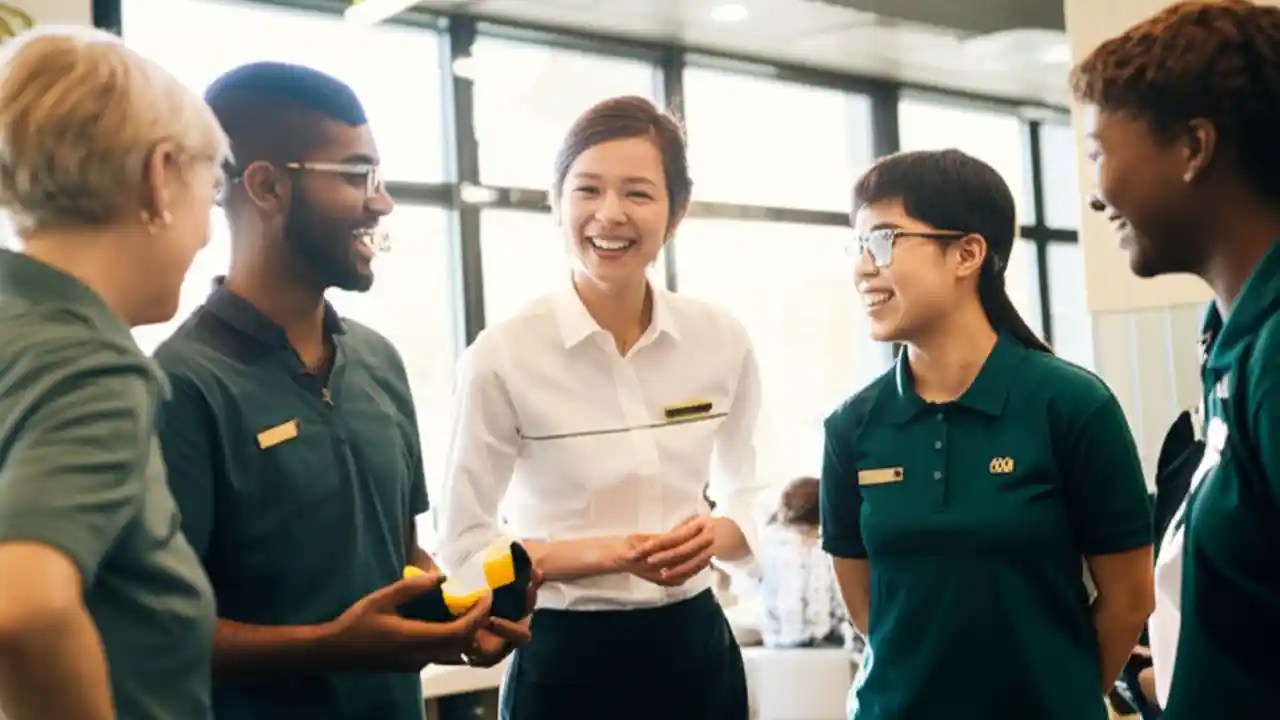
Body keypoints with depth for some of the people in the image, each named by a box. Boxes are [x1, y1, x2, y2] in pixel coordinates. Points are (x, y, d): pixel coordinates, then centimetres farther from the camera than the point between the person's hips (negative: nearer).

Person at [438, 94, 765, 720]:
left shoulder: (723, 341, -2)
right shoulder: (503, 355, -12)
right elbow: (464, 545, -8)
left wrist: (714, 536, -12)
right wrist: (608, 553, -21)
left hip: (697, 648, 3)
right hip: (567, 661, -3)